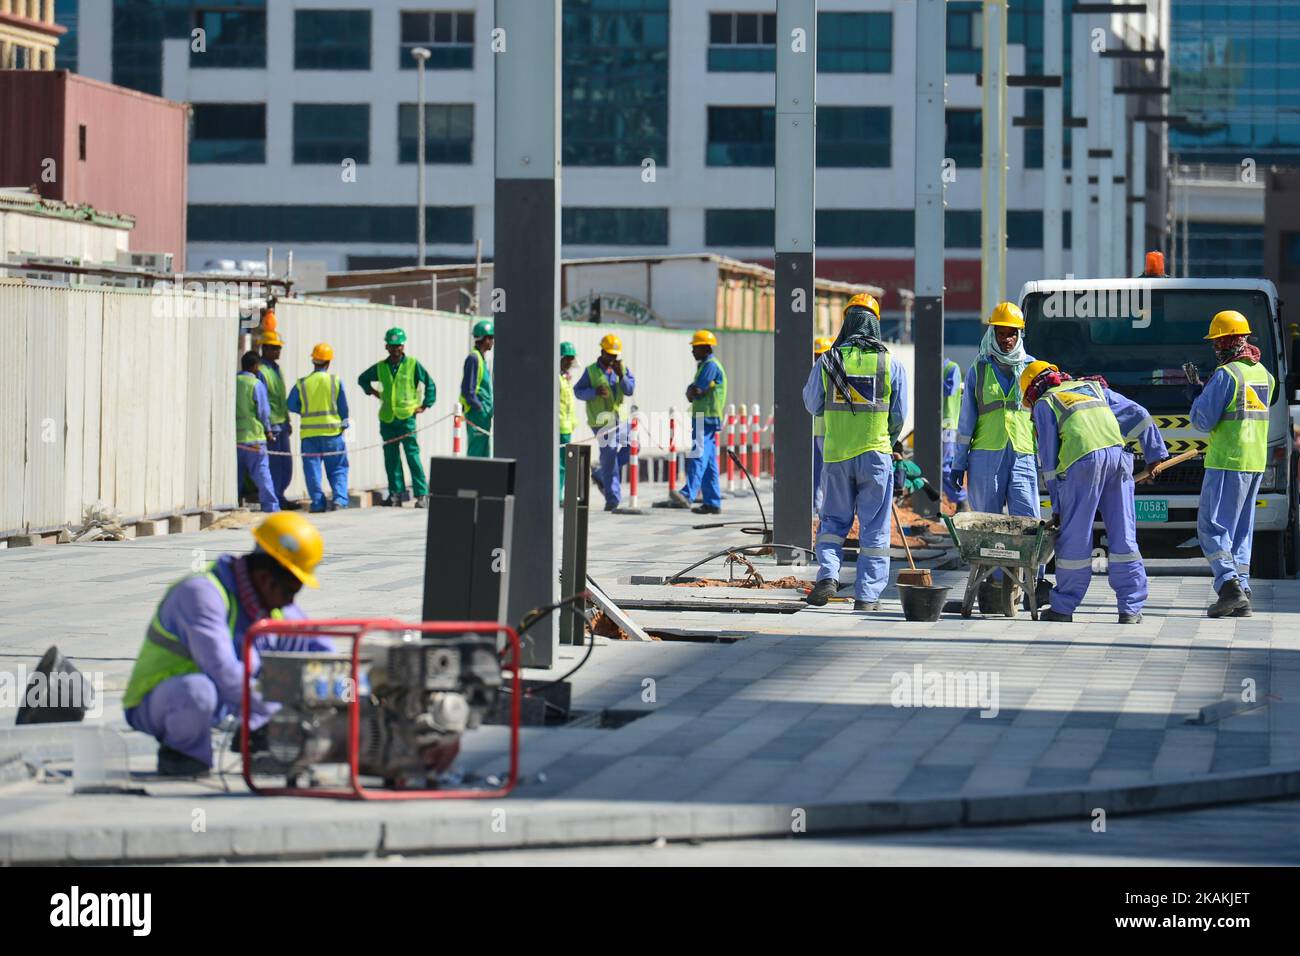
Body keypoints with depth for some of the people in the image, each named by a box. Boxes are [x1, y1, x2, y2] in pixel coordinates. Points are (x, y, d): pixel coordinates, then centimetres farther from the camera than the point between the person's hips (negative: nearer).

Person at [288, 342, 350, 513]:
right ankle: (339, 498, -7)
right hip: (332, 431, 0)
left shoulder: (302, 384, -3)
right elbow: (343, 407, 1)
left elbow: (291, 406, 5)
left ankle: (318, 502, 2)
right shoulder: (335, 381, -4)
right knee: (338, 468, 7)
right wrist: (344, 422, 18)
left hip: (309, 433, 0)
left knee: (312, 469, 6)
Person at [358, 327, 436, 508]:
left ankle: (421, 494, -7)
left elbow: (430, 385, 5)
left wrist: (425, 406, 0)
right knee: (391, 457, 5)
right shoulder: (380, 367, 10)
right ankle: (395, 494, 11)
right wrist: (374, 392, 14)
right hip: (387, 419, 4)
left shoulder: (412, 364, 1)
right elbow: (362, 379, 26)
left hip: (406, 418, -4)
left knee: (412, 455, -9)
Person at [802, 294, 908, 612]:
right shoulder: (890, 364, -3)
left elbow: (812, 405, 10)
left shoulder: (827, 362, -2)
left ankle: (828, 574, -6)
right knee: (874, 527, 6)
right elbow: (899, 414, 3)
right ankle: (867, 594, 5)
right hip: (876, 454, -1)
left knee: (833, 520, 15)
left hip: (836, 454, 1)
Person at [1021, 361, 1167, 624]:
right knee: (1123, 536, 5)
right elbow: (1139, 415, 22)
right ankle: (1131, 608, 3)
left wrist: (1057, 504, 16)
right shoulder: (1094, 388, 31)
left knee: (1075, 536, 3)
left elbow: (1048, 456, 13)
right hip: (1118, 455, 4)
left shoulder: (1044, 404, 18)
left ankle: (1063, 607, 11)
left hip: (1083, 460, -4)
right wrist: (1155, 453, 21)